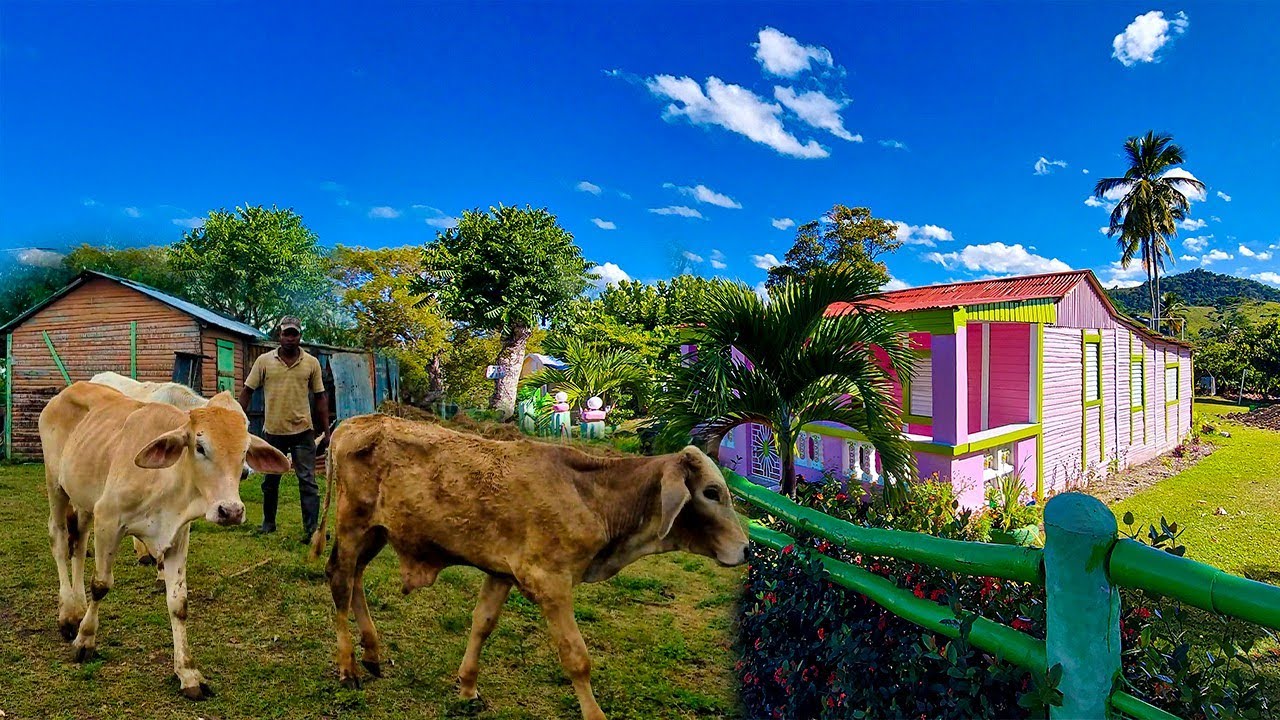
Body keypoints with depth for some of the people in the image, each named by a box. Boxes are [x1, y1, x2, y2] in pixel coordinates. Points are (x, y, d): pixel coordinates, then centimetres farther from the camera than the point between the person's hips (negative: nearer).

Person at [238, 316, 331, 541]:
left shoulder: (311, 363, 1)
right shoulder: (264, 361, 0)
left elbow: (320, 397, 4)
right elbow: (247, 391, 5)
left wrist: (326, 432, 2)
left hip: (303, 431, -1)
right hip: (273, 431, 1)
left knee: (308, 481, -3)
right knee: (270, 481, 15)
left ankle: (311, 529, -1)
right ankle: (268, 523, 32)